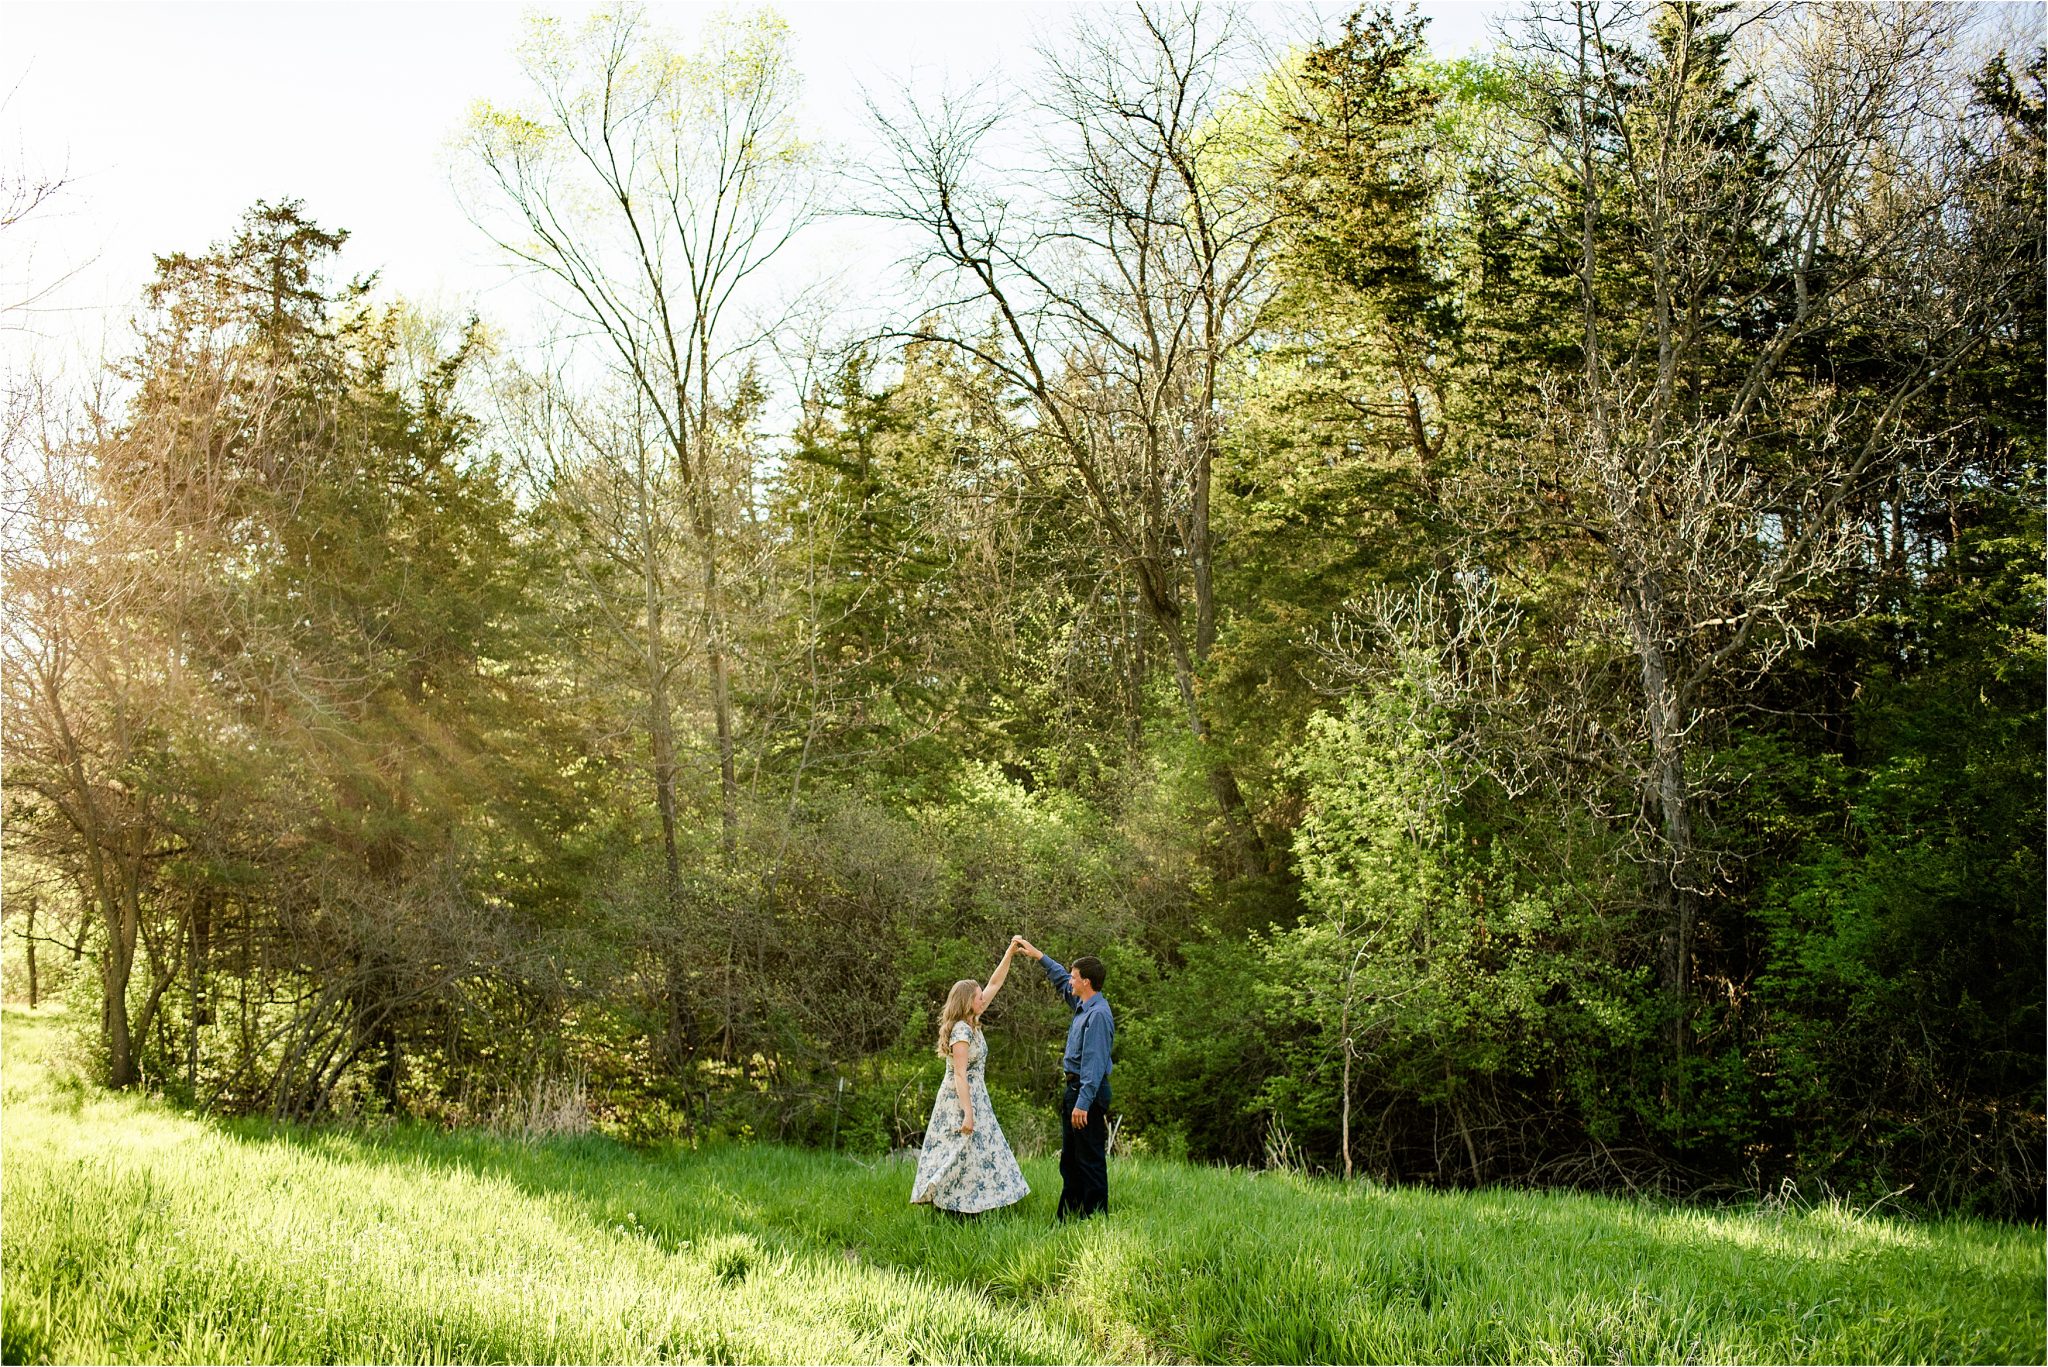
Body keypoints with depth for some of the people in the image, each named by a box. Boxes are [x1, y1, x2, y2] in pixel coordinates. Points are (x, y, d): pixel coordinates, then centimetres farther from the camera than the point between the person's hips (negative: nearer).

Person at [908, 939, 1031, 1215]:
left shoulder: (972, 1024, 8)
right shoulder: (961, 1031, -17)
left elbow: (994, 984, 14)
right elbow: (960, 1075, -21)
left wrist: (1010, 952, 13)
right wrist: (968, 1113, -24)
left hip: (974, 1098, 9)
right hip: (960, 1101, -9)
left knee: (978, 1155, 10)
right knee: (964, 1154, -7)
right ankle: (962, 1213, -3)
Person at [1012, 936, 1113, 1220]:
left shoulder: (1098, 1014, -20)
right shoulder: (1083, 1006, 10)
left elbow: (1094, 1063, -25)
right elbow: (1061, 980, 30)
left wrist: (1083, 1103, -28)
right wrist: (1039, 956, 32)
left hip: (1089, 1090, -11)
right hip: (1074, 1089, 11)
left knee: (1090, 1159, -6)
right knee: (1070, 1159, 16)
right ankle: (1068, 1216, 24)